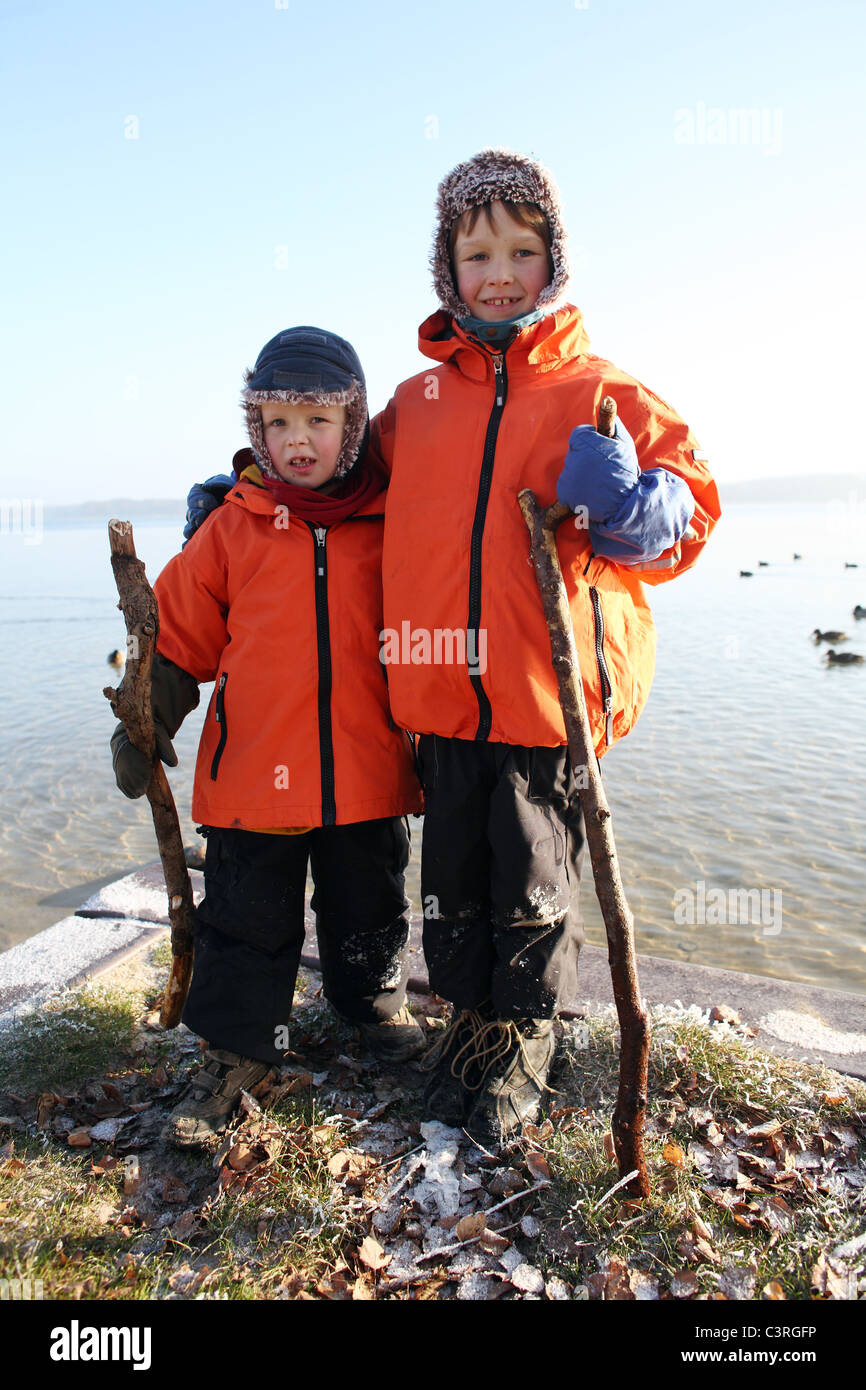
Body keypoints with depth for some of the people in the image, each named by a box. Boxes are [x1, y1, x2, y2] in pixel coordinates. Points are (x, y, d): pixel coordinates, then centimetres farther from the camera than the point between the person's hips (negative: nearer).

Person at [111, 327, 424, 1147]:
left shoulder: (391, 524, 1)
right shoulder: (231, 528, 0)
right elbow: (179, 638, 5)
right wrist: (146, 723, -3)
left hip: (368, 775, 1)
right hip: (252, 773, 0)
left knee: (369, 911, 19)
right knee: (248, 923, 11)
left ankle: (378, 1009, 44)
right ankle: (235, 1052, 30)